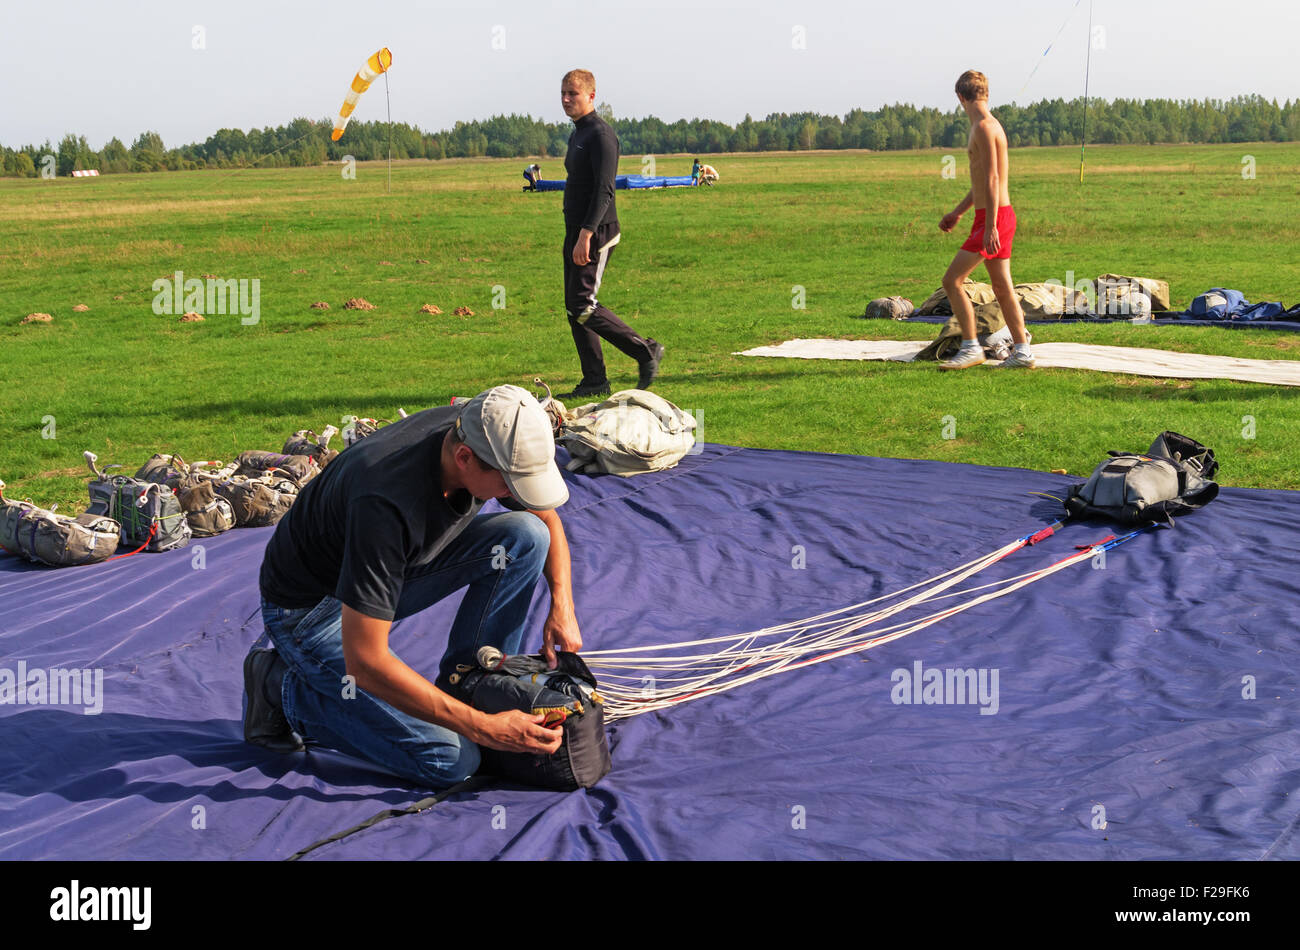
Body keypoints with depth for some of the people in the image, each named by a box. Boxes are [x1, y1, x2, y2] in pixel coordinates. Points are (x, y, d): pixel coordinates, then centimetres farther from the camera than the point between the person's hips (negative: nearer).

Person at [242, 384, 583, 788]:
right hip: (310, 604, -7)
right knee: (448, 761, -17)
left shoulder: (489, 437, -17)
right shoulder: (387, 504, -39)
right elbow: (365, 663, -37)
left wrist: (563, 605, -10)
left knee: (525, 536, -13)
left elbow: (545, 516, 6)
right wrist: (483, 729, -36)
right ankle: (285, 690, 0)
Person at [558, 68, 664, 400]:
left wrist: (586, 234, -26)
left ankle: (646, 351, -3)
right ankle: (594, 382, 10)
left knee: (583, 306, -13)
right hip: (576, 232, 10)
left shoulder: (601, 135, -12)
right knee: (573, 309, 7)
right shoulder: (577, 135, 18)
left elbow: (604, 190, -20)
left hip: (596, 233, -10)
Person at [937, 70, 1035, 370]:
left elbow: (992, 180, -21)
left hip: (994, 218, -10)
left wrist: (990, 228, -24)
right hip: (996, 218, 10)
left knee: (952, 281, -9)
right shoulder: (989, 125, 16)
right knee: (1002, 289, 13)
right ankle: (1022, 352, 17)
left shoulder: (984, 127, -15)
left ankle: (970, 348, -6)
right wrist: (957, 212, 32)